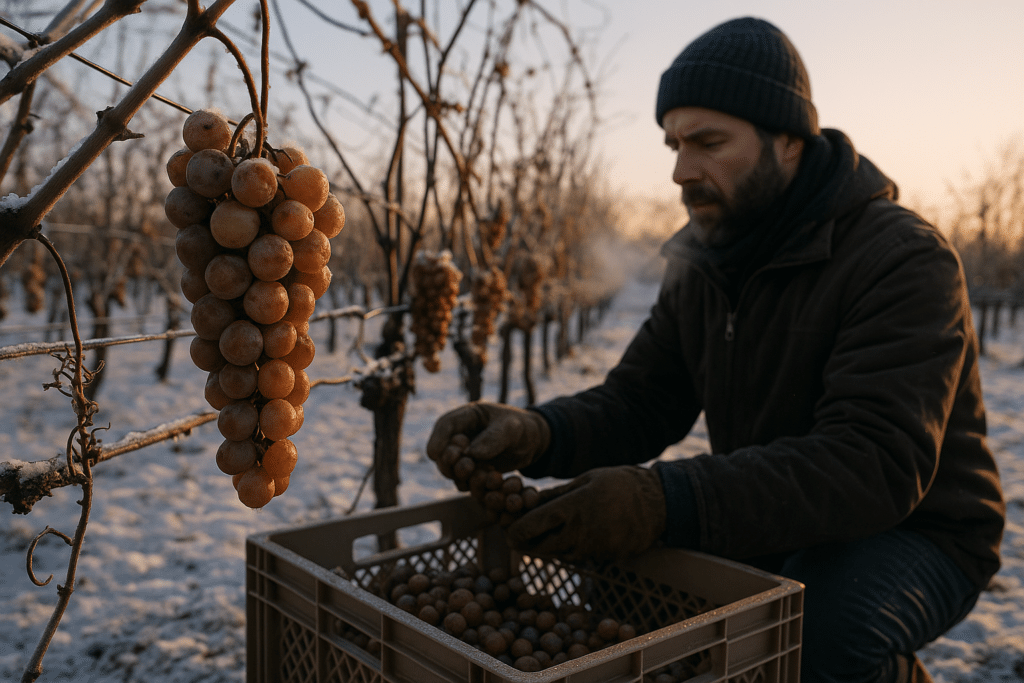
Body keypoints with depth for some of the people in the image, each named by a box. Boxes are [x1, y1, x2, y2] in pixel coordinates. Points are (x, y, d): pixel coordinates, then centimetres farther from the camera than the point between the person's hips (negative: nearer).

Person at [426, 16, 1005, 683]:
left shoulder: (905, 258, -22)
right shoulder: (700, 270, 2)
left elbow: (875, 464, -33)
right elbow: (638, 403, -2)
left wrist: (668, 502, -46)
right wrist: (536, 433, -24)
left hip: (916, 534, -5)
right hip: (773, 528, 6)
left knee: (824, 625, -35)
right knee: (615, 564, -11)